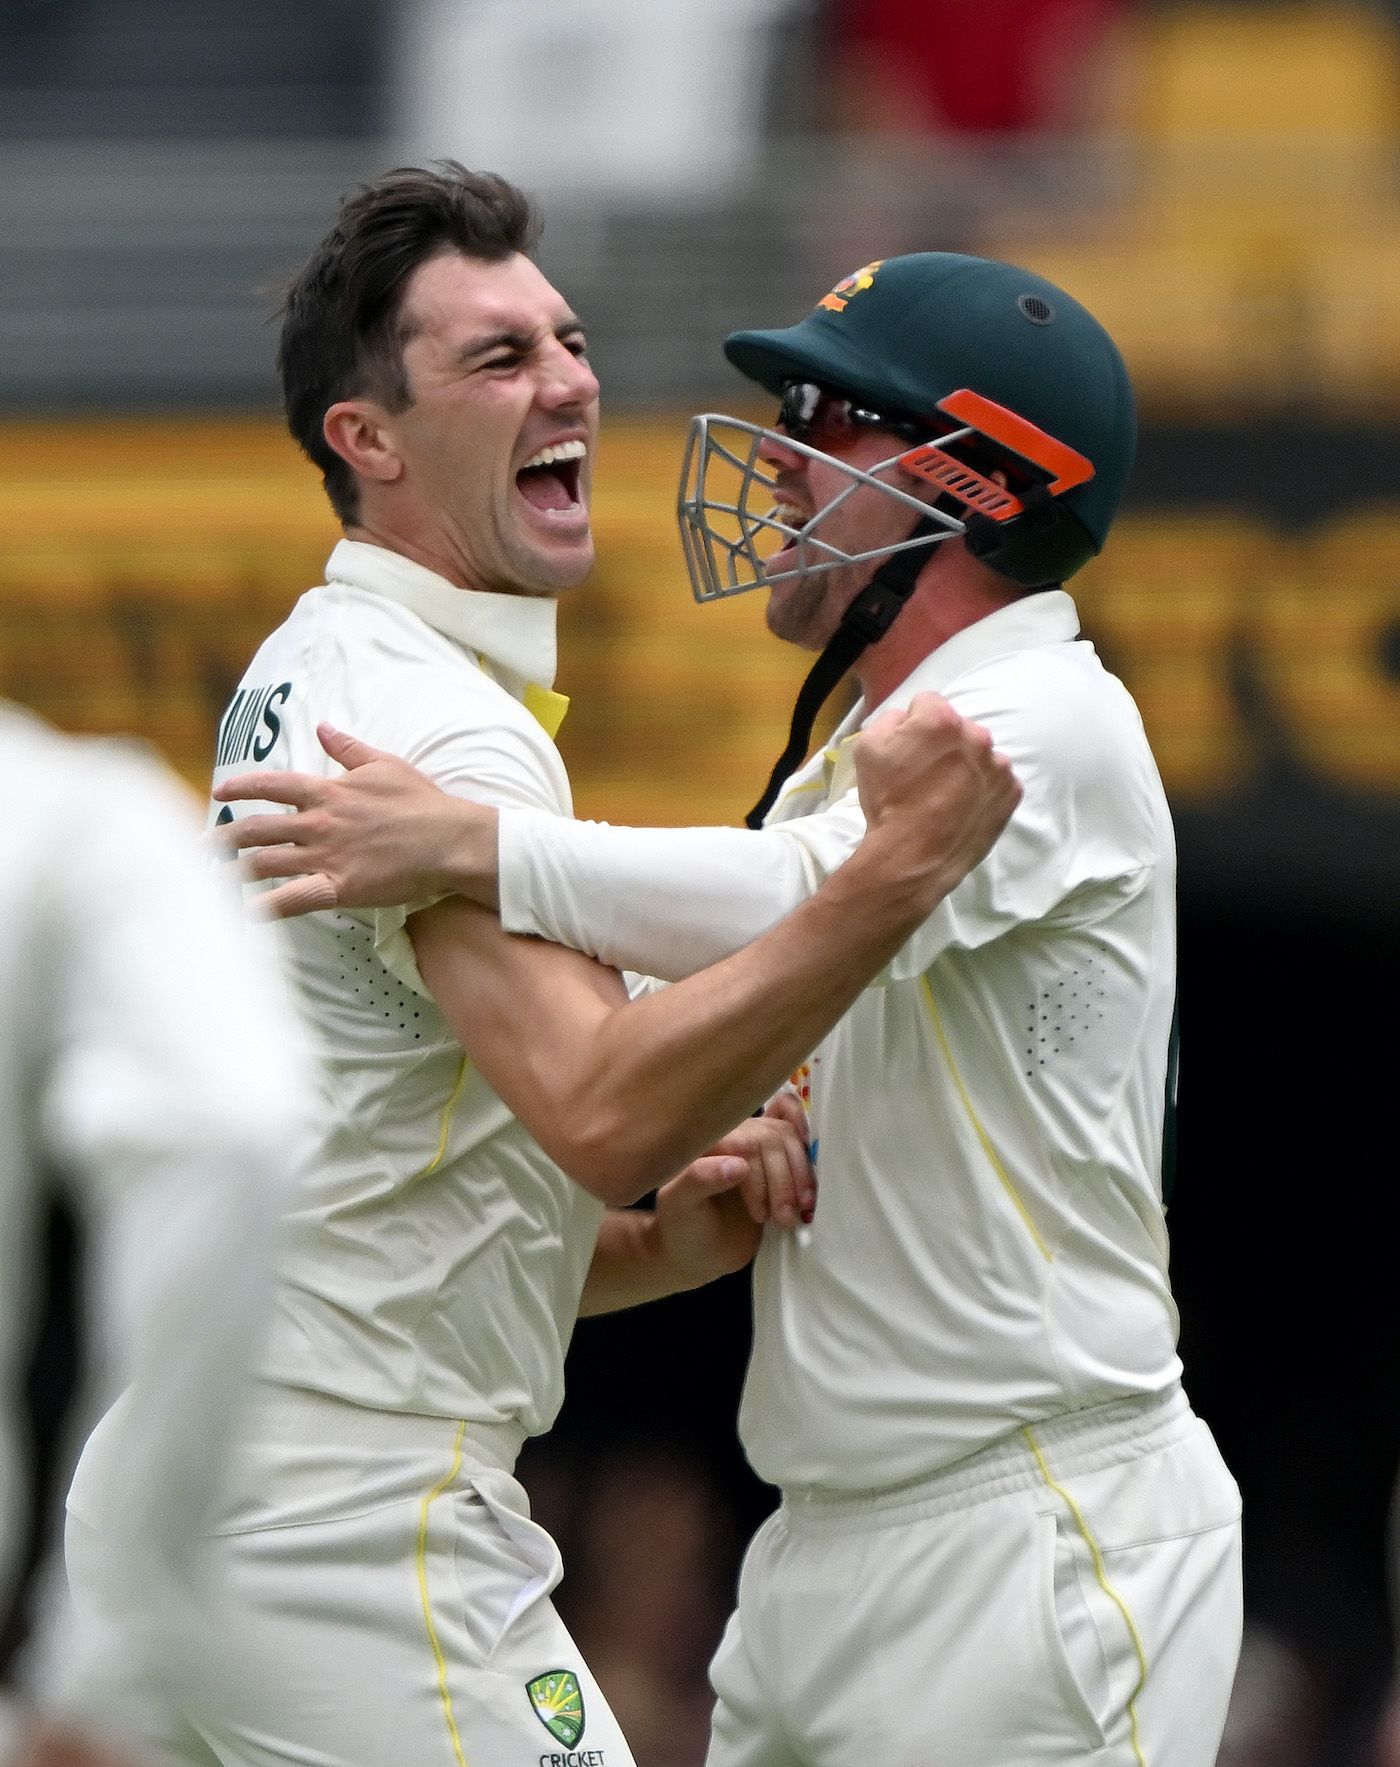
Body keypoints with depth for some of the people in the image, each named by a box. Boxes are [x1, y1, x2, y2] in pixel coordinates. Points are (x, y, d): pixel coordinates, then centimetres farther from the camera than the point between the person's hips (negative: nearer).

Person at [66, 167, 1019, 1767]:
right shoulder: (428, 719, -15)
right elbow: (598, 1108, -31)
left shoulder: (302, 681, 18)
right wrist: (898, 870, -35)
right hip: (343, 1544, -10)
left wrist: (659, 1245, 6)